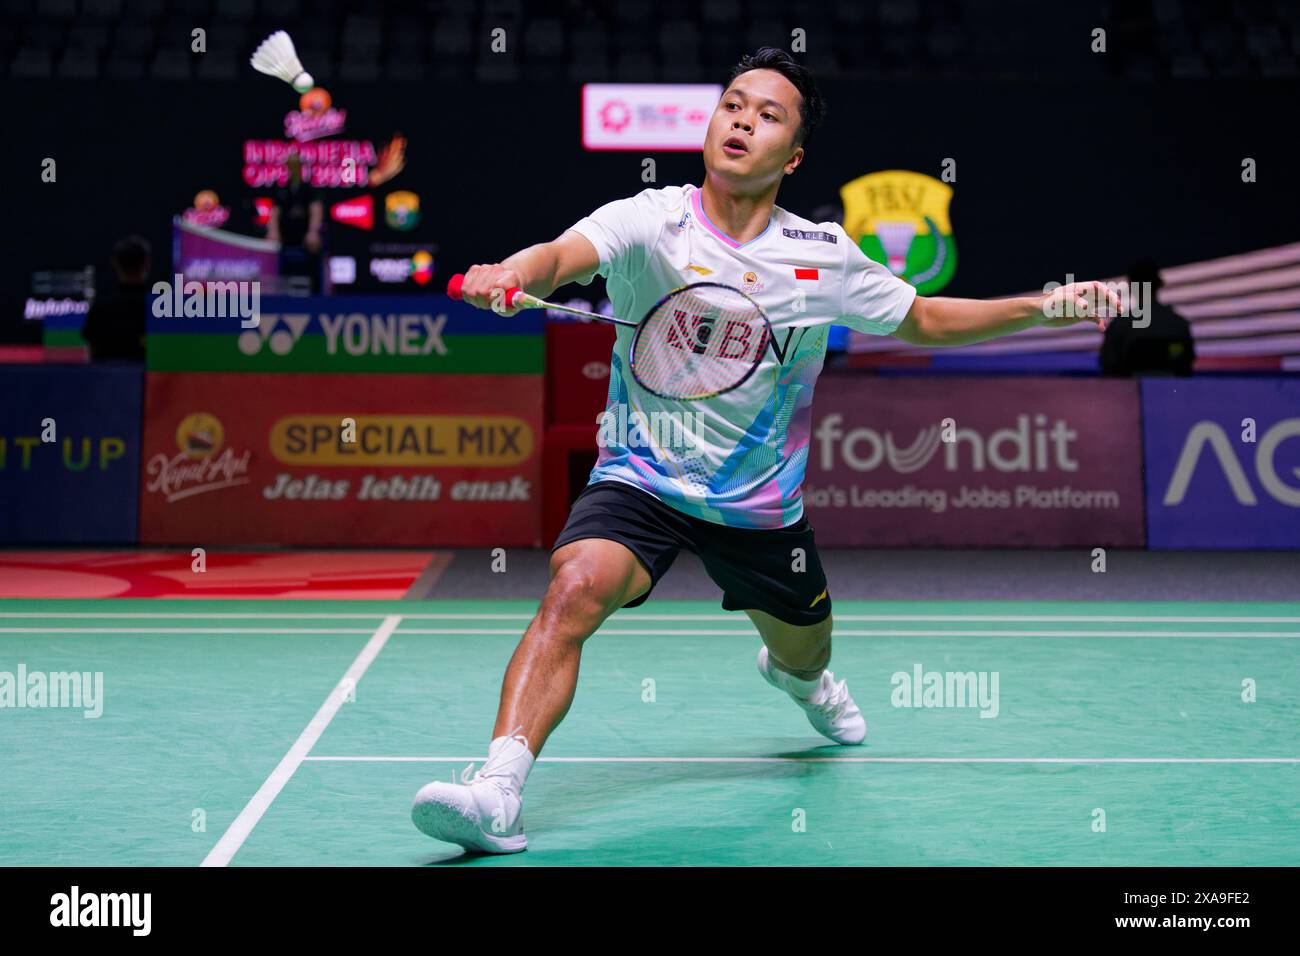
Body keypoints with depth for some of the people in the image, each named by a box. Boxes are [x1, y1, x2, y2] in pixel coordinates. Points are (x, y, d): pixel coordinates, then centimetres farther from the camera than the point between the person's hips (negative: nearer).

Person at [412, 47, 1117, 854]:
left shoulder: (825, 256, -5)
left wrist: (1043, 308, -1)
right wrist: (513, 273, -57)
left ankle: (801, 677, 63)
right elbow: (563, 256, -33)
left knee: (803, 653, 23)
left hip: (761, 506, 4)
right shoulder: (650, 222, -14)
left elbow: (924, 320, 10)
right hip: (642, 478, -3)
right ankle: (498, 789, -34)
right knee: (577, 585, -32)